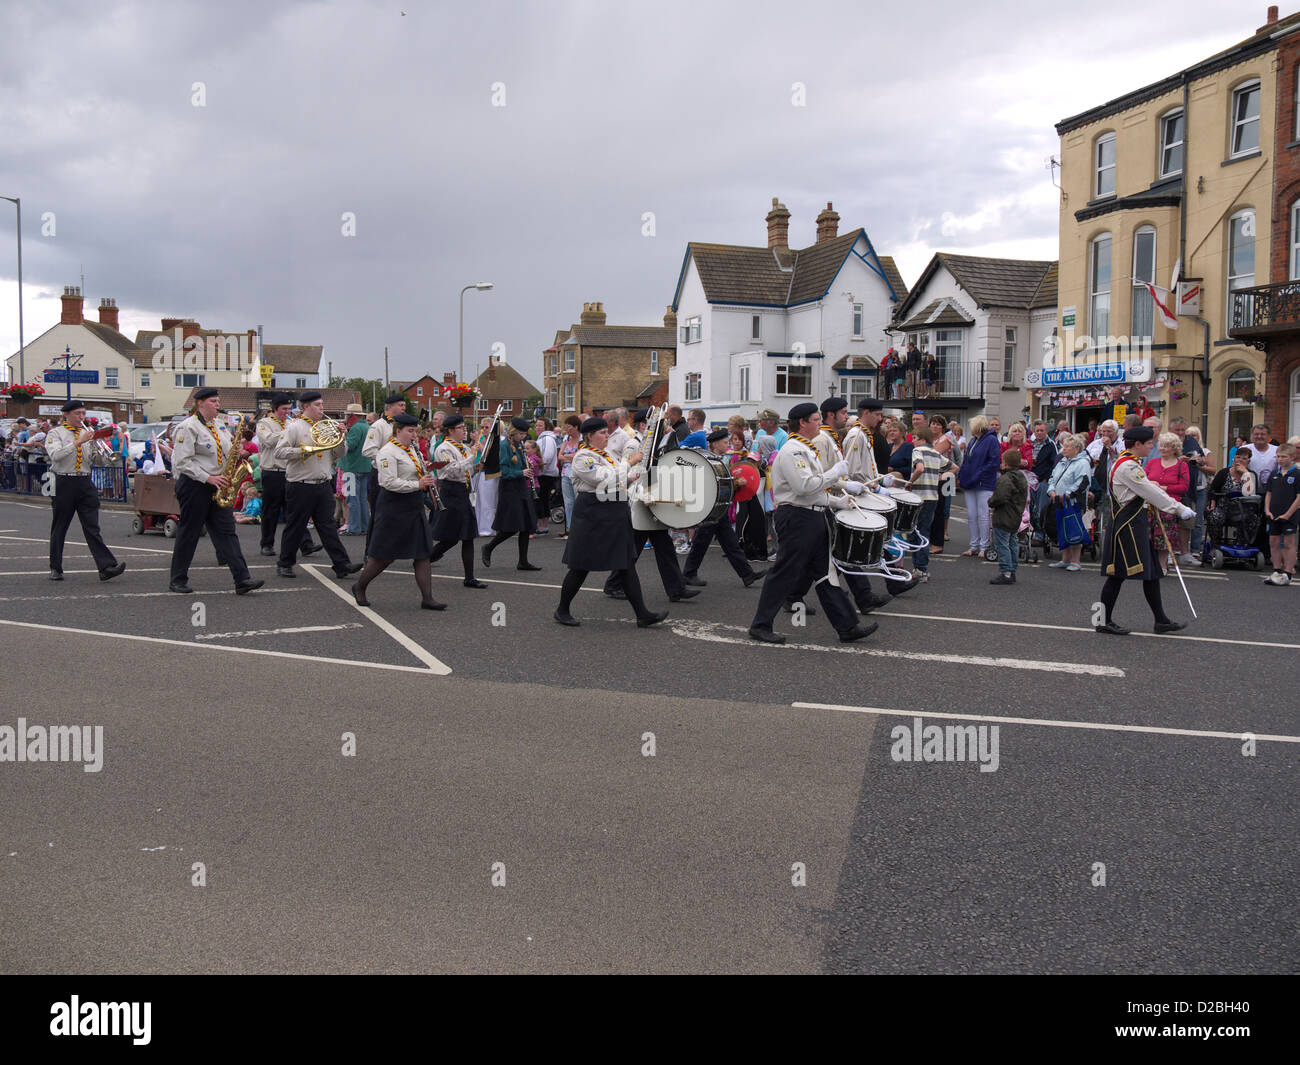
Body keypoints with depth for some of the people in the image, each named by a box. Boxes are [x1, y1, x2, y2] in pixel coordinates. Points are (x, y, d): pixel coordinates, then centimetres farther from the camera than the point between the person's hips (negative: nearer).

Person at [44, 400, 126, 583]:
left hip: (85, 483, 3)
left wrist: (94, 443, -8)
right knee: (59, 528, 6)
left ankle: (106, 567, -14)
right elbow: (55, 455, -18)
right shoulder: (55, 433, 2)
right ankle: (55, 569, 17)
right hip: (64, 483, -3)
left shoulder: (88, 432, 13)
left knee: (92, 527, -4)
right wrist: (79, 441, -22)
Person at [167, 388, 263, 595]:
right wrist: (208, 478, -22)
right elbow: (182, 462, -17)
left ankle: (242, 579, -6)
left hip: (216, 487, 7)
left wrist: (236, 451, 1)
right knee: (188, 533, 3)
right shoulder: (189, 426, -11)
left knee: (226, 531, -1)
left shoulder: (218, 426, 14)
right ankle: (177, 581, 16)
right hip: (193, 486, -7)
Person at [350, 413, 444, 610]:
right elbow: (390, 482, -22)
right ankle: (359, 588, 20)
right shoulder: (388, 452, -13)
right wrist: (418, 484, -24)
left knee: (422, 554, 4)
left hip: (414, 508, 9)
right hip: (394, 509, -8)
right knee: (384, 555, 0)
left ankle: (427, 598, 6)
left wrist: (426, 473, 4)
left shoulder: (411, 449, 14)